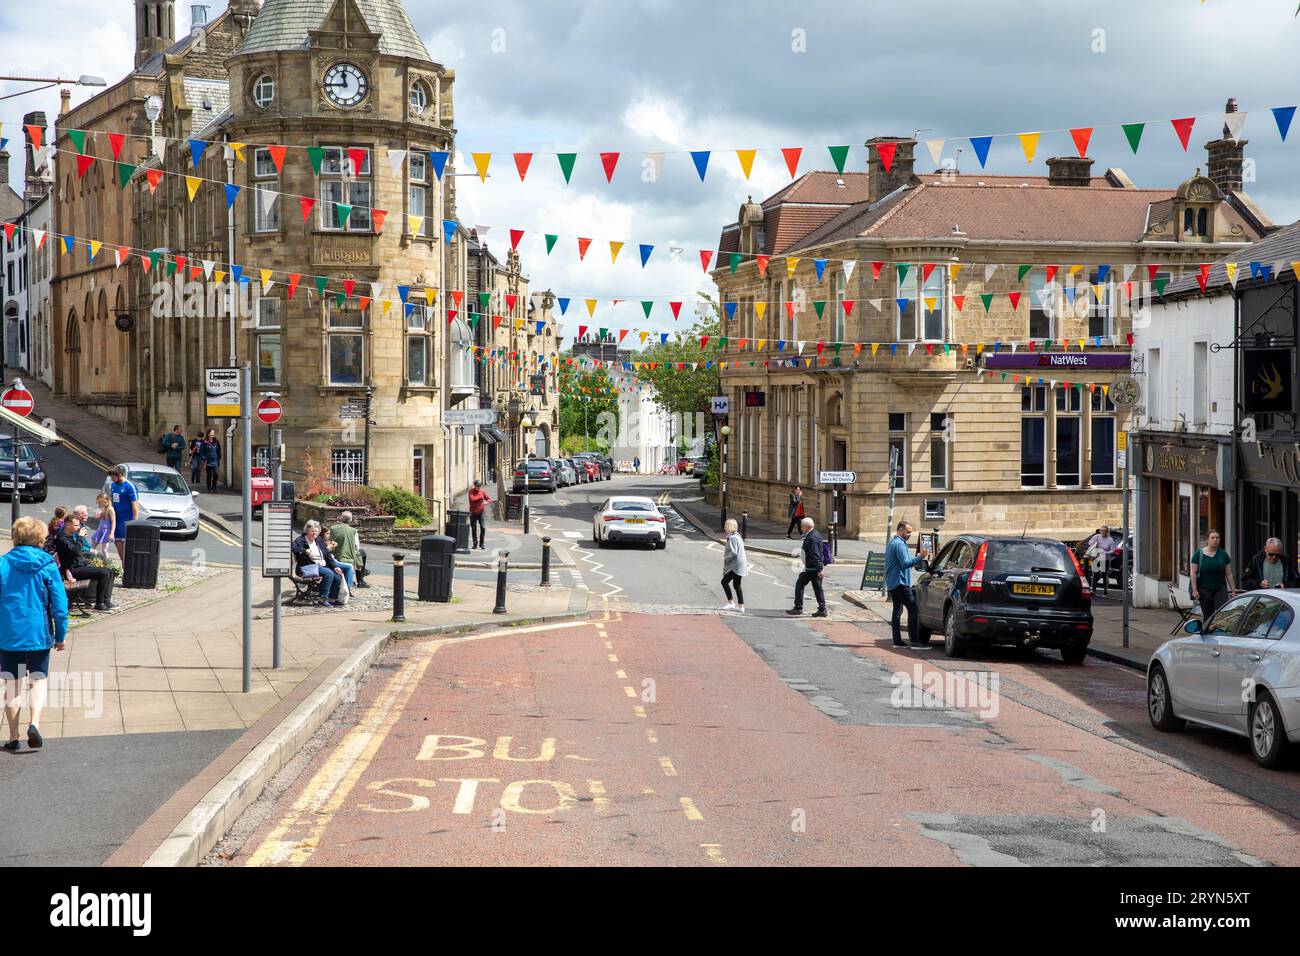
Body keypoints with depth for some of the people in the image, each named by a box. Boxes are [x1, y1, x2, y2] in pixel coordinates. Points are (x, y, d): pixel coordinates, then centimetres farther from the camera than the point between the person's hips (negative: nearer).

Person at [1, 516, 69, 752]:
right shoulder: (47, 565, -5)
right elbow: (60, 604, -4)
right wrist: (60, 635, 6)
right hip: (38, 634, -1)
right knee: (38, 681, 11)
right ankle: (34, 723, -12)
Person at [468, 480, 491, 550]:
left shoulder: (482, 492, 3)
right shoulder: (471, 491, -4)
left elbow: (489, 499, 4)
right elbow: (472, 499, -21)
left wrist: (486, 502, -18)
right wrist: (480, 497, -13)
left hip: (481, 512, 1)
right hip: (473, 513, -1)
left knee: (483, 527, -10)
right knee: (474, 528, 5)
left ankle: (482, 544, -4)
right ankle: (475, 544, 17)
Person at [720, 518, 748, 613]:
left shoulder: (733, 538, -18)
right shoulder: (737, 536, 14)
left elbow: (733, 553, -24)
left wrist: (725, 559, -12)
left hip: (735, 565, -10)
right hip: (740, 565, 10)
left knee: (725, 581, -4)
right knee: (737, 584, 13)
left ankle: (731, 603, -3)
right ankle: (740, 606, 14)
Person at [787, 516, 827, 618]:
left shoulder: (811, 538, -20)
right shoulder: (816, 535, 12)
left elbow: (815, 555, -24)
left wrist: (819, 570, -25)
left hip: (811, 568, -9)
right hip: (816, 568, 9)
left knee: (799, 585, 2)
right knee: (818, 587, 9)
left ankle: (798, 608, 6)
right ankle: (822, 610, 8)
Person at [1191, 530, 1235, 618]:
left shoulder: (1223, 554, 6)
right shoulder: (1199, 554, 0)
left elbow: (1228, 574, 8)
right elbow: (1194, 573, -3)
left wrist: (1233, 590, 5)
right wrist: (1194, 590, -10)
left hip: (1221, 589, 1)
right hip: (1204, 589, -1)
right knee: (1207, 617, 4)